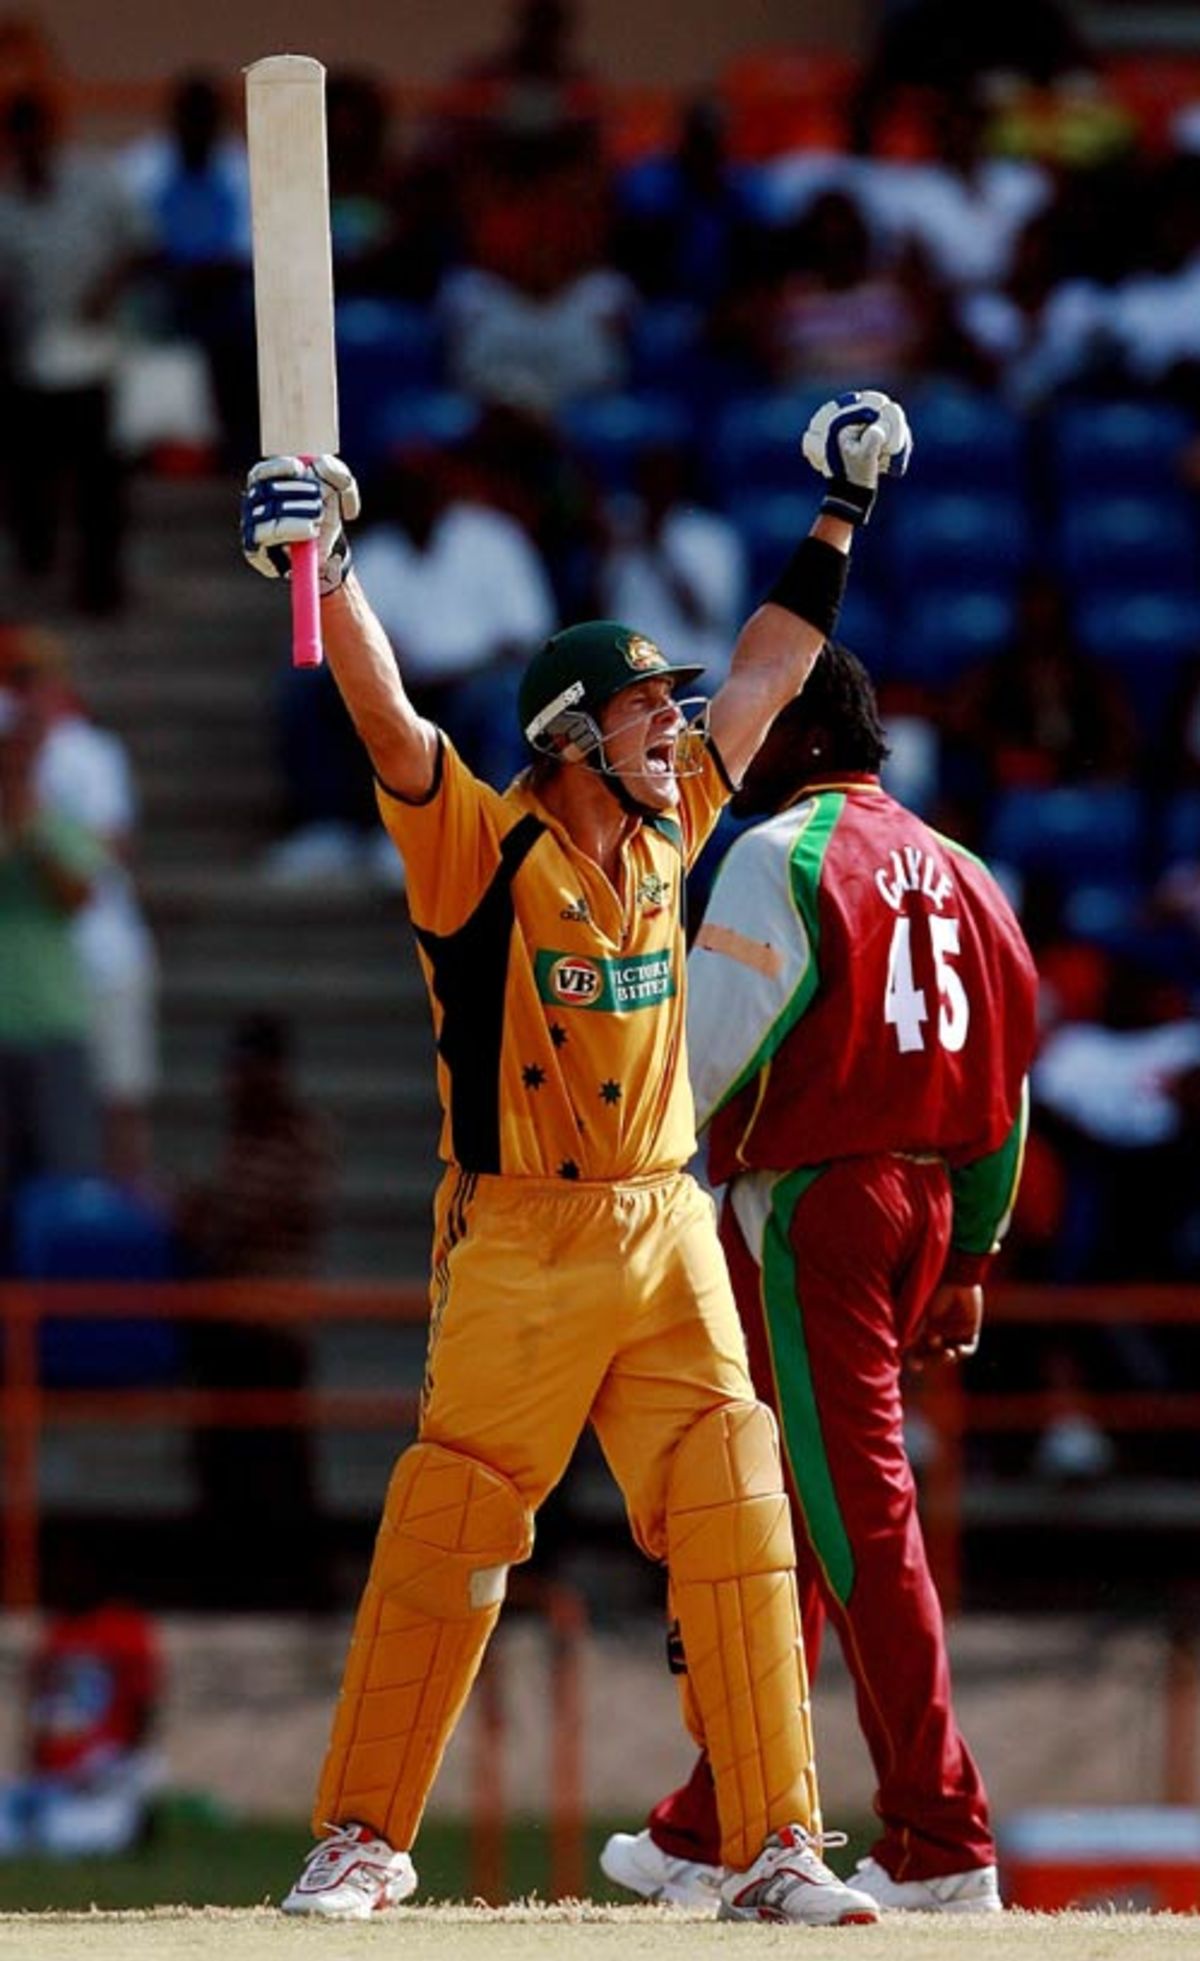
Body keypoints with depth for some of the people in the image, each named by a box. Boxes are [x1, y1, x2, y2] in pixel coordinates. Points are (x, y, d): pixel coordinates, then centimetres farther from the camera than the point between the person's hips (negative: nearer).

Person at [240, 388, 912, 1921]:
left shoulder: (671, 833, 11)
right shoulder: (481, 848, -5)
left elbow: (768, 671, 21)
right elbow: (383, 715, -20)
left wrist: (840, 513, 23)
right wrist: (324, 569, -33)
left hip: (669, 1239, 5)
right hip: (517, 1247, -5)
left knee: (735, 1525, -3)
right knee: (447, 1534, -3)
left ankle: (772, 1850, 0)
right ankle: (362, 1839, 7)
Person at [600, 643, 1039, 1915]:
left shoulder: (778, 856, -9)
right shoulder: (950, 869, 14)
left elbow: (701, 1058, -14)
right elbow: (1006, 1074, 14)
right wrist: (969, 1256, 18)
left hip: (805, 1200, -8)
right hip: (923, 1201, 8)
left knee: (859, 1509, -8)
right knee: (784, 1518, 14)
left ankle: (942, 1842, -13)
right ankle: (716, 1832, 19)